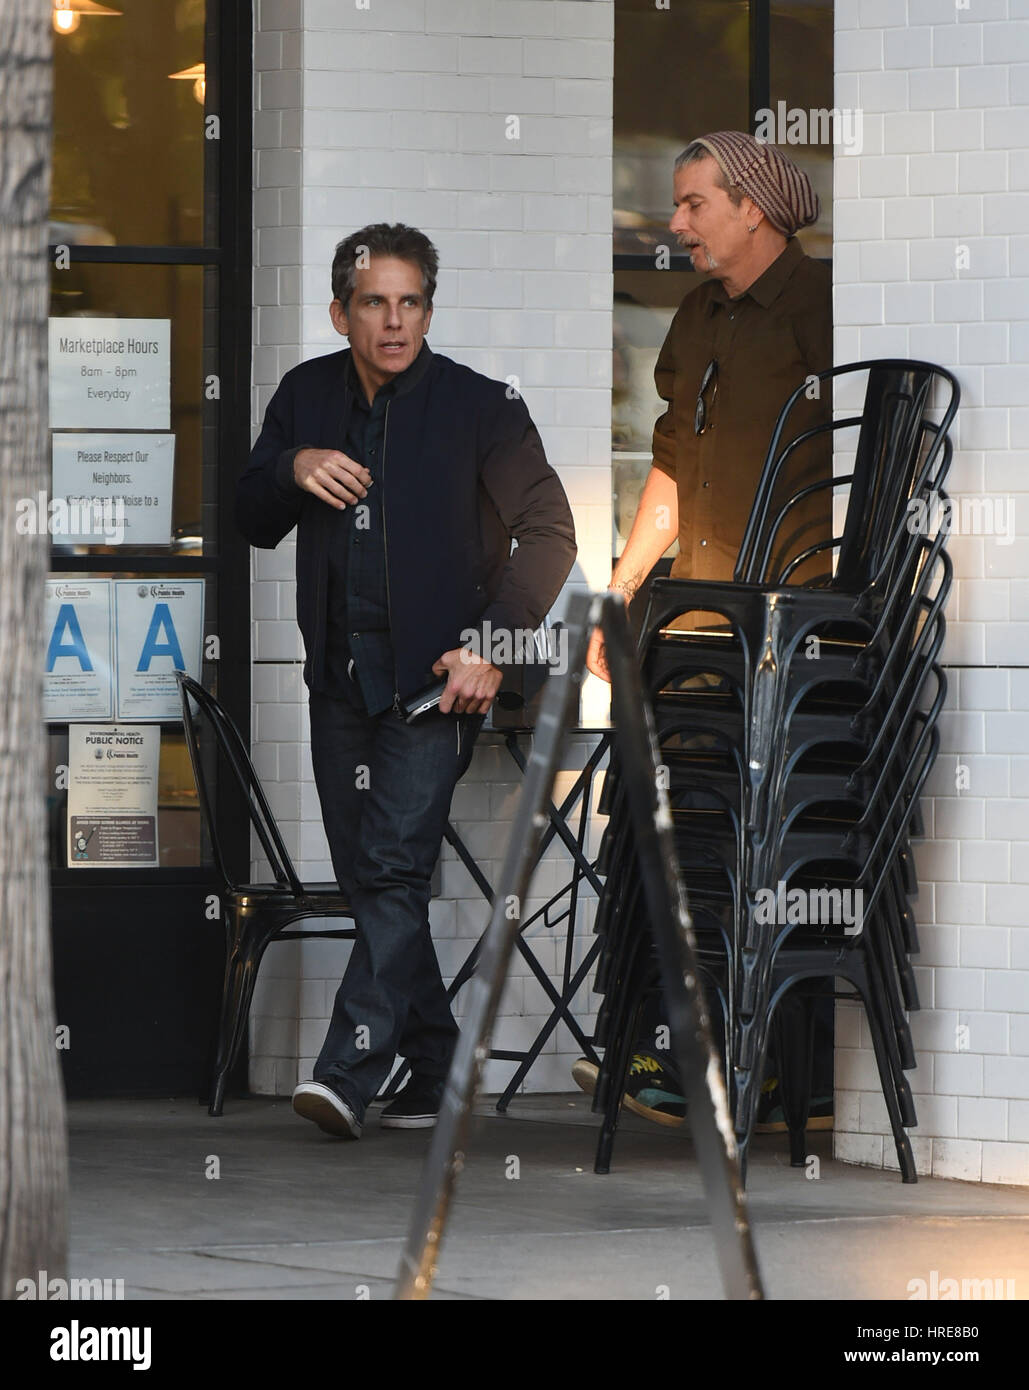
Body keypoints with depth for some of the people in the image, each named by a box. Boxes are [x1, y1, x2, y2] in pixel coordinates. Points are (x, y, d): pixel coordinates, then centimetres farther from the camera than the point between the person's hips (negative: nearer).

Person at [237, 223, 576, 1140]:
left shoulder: (479, 408, -5)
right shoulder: (307, 396, 9)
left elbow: (550, 532, -4)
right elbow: (253, 524, 15)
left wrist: (491, 644, -13)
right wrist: (291, 469, -7)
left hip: (435, 676, -6)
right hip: (341, 676, 6)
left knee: (395, 867, -17)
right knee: (368, 879, 8)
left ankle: (348, 1074, -25)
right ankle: (436, 1071, 18)